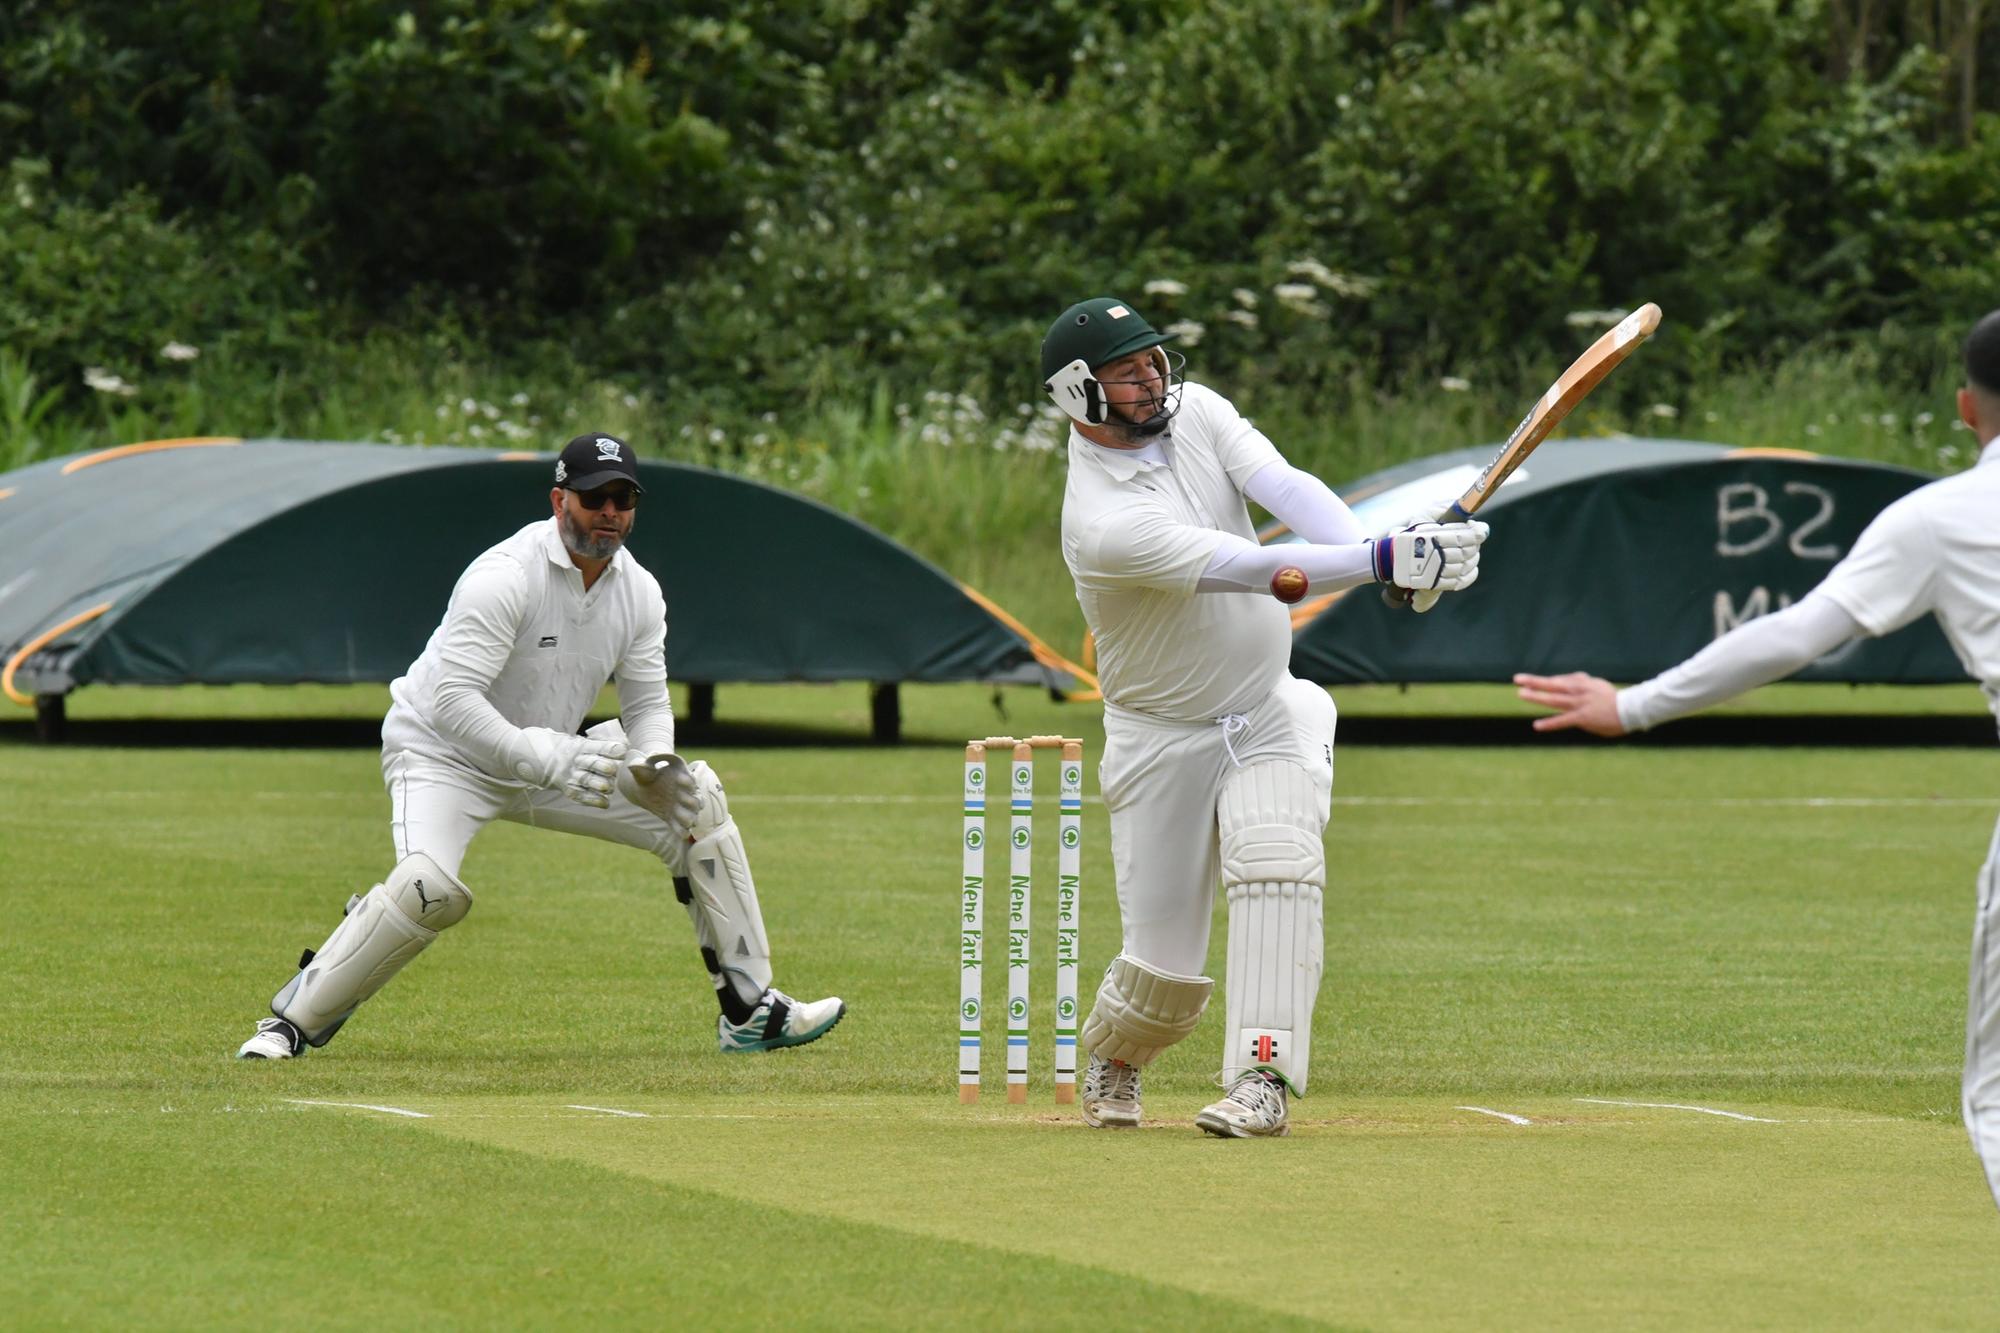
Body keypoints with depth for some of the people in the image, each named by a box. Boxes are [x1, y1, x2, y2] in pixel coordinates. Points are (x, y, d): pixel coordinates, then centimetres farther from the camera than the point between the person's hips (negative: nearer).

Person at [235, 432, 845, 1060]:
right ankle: (294, 1020, -19)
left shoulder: (638, 591, -4)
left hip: (549, 758, 7)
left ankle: (751, 1012, 3)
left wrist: (654, 764, -19)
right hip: (444, 754, -7)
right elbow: (452, 700, -33)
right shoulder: (504, 577, -27)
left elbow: (647, 701, 4)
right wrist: (548, 760, -43)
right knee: (430, 885, -34)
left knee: (696, 805, -3)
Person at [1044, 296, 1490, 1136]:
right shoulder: (1102, 522, -26)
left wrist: (1382, 553, -38)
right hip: (1163, 740, -4)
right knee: (1165, 968, -2)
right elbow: (1256, 569, -34)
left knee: (1276, 861, -26)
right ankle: (1112, 1058, 33)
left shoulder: (1195, 411, -5)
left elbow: (1288, 489, -19)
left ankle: (1261, 1080, -29)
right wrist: (1381, 560, -44)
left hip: (1271, 711, 4)